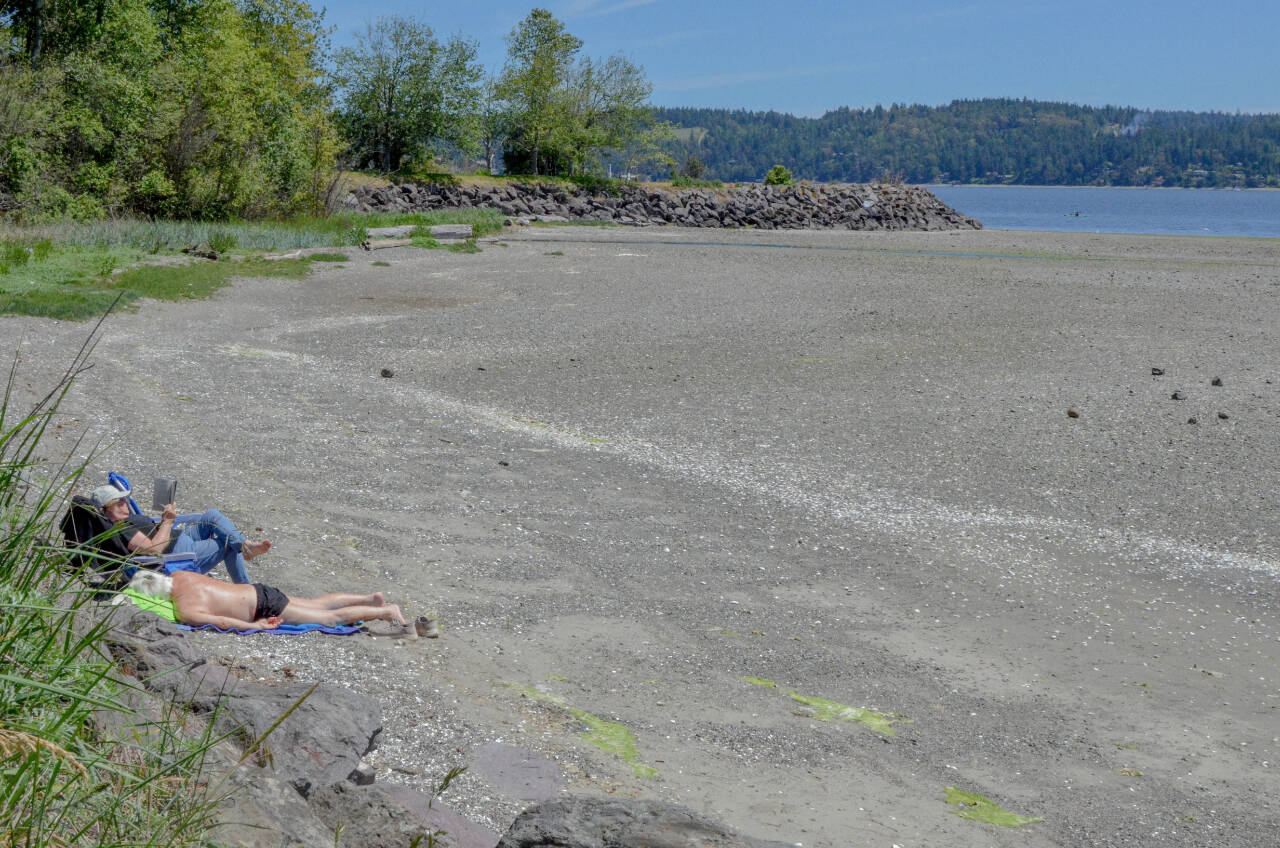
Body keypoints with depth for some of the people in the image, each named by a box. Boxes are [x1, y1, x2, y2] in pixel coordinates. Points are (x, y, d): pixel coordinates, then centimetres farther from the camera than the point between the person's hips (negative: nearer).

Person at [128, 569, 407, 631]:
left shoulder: (185, 611, -25)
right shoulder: (179, 576, 0)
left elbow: (221, 622, -33)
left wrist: (257, 626, -19)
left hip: (265, 608, -8)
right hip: (259, 591, 8)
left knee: (331, 618, 0)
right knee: (319, 604, 24)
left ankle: (386, 612, 5)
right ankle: (371, 599, 31)